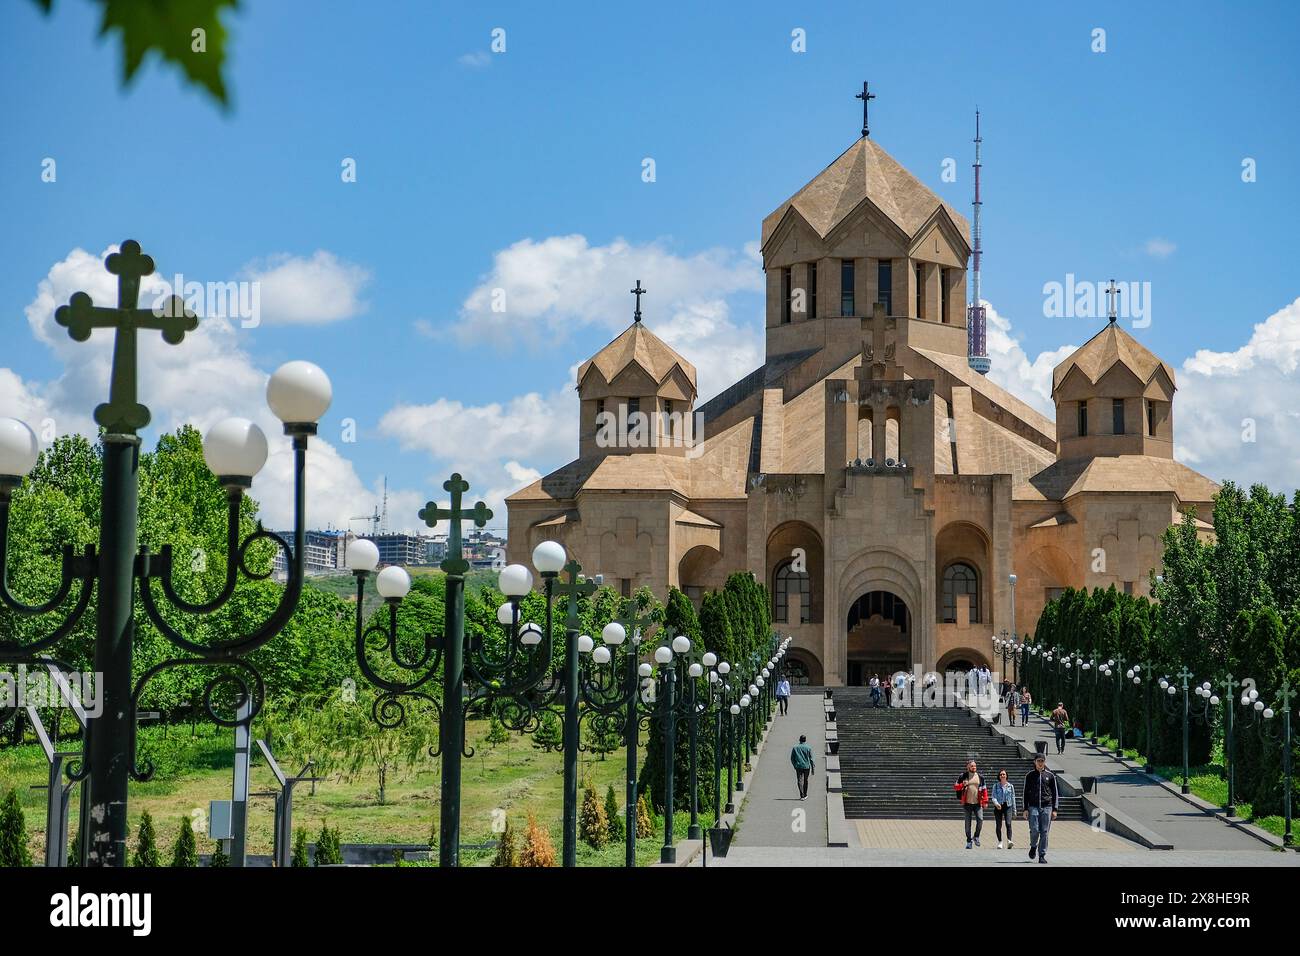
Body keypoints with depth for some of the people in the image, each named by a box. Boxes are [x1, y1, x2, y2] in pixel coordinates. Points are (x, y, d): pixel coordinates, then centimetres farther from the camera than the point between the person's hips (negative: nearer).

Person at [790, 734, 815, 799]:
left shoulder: (795, 747, 2)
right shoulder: (808, 748, -2)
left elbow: (792, 758, 4)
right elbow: (811, 759, -2)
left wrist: (795, 765, 18)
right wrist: (813, 769, 4)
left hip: (798, 766, 0)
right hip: (806, 766, 0)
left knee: (800, 781, -4)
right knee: (805, 781, 15)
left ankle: (802, 795, -19)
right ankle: (805, 795, 27)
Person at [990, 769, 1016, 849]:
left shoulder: (1010, 786, 10)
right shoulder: (996, 786, 6)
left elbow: (1013, 798, 13)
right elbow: (993, 797, -2)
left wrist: (1014, 811, 13)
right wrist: (996, 803, -24)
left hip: (1008, 806, 0)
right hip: (998, 807, 0)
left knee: (1008, 824, -18)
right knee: (998, 825, 3)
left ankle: (1009, 842, -29)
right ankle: (1000, 842, 15)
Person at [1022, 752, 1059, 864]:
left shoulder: (1050, 775, 8)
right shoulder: (1029, 775, 7)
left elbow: (1055, 793, 9)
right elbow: (1025, 793, 8)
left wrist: (1055, 809, 1)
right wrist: (1025, 809, 1)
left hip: (1046, 807, 0)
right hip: (1033, 807, 0)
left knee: (1044, 832, -2)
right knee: (1034, 830, -10)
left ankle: (1042, 855, 5)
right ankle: (1033, 846, 20)